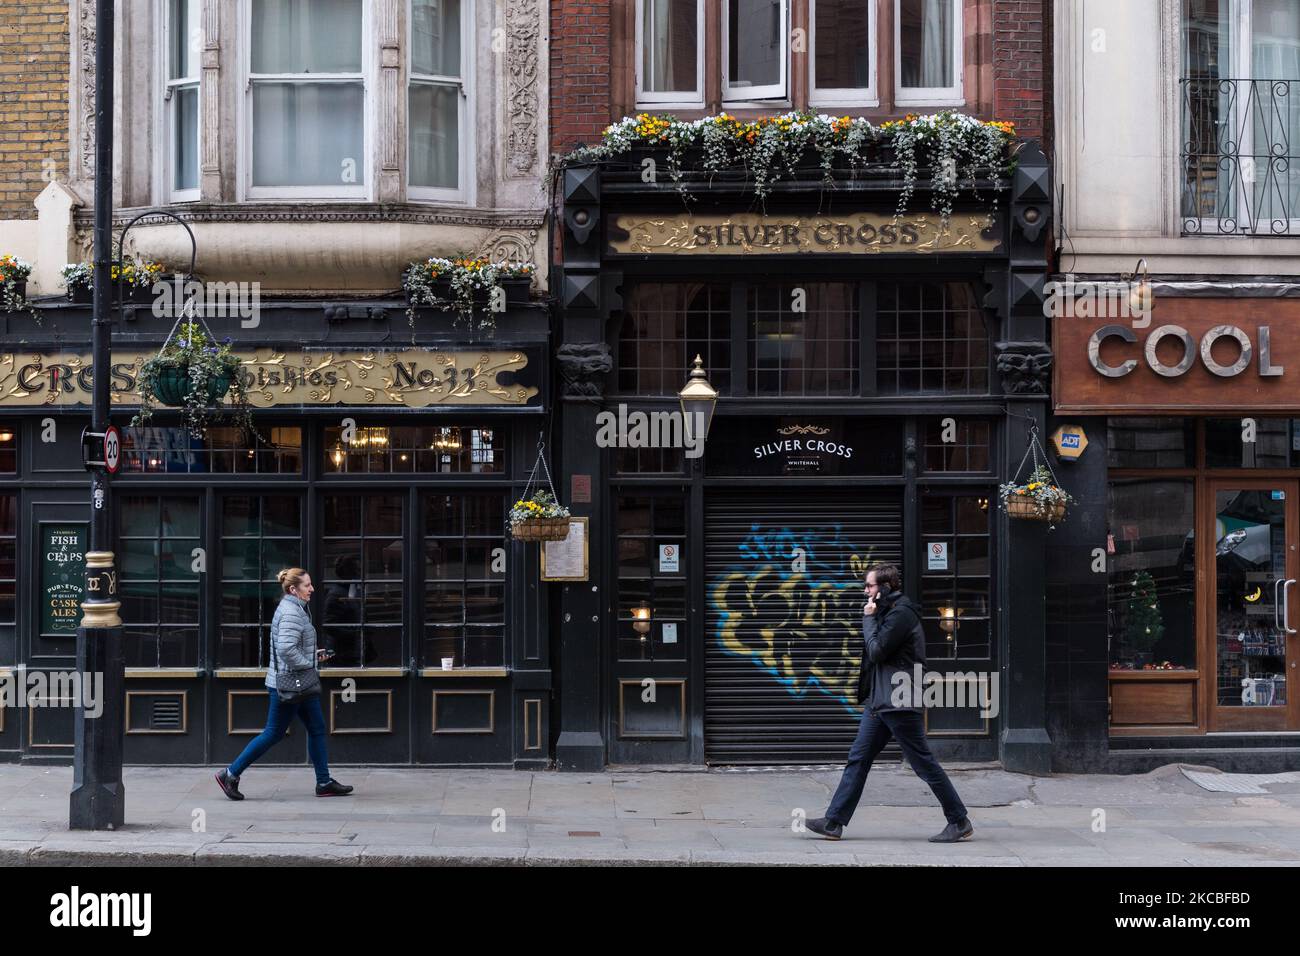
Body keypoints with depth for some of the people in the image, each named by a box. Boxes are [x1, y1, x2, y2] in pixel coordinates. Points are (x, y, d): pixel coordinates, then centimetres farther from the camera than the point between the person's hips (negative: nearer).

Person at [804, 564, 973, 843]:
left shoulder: (902, 613, -14)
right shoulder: (889, 612, 17)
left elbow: (877, 650, -16)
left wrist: (869, 619, -8)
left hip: (900, 705, -10)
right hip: (879, 702, 10)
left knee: (924, 764, -3)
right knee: (858, 759, 6)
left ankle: (960, 822, 6)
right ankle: (834, 822, 7)